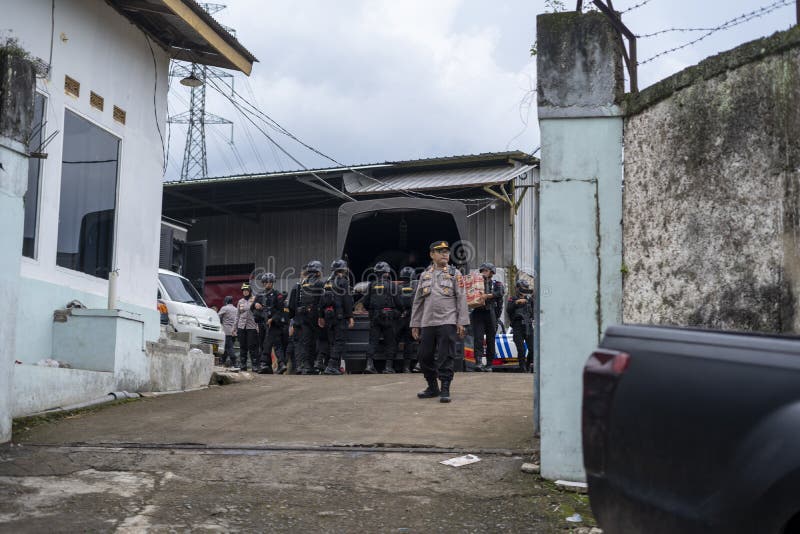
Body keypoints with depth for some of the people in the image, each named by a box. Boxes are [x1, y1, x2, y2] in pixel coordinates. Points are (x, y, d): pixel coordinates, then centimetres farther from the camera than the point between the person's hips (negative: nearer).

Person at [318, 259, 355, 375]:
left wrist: (321, 316, 20)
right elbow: (347, 301, -13)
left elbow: (322, 301, 16)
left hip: (328, 316, 7)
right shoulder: (343, 281, -7)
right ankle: (332, 366, -17)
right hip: (340, 316, -7)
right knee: (340, 342, -7)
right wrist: (350, 316, -11)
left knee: (332, 342, 12)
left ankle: (336, 366, 14)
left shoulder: (327, 282, 15)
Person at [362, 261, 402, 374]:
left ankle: (369, 364, -9)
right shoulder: (391, 285, -3)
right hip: (388, 317, -3)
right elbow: (397, 302, -5)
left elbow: (365, 302, 6)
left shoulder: (372, 285, 5)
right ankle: (389, 366, 3)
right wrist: (397, 312, 14)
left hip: (374, 317, 3)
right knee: (389, 342, 5)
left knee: (373, 341, 4)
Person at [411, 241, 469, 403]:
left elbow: (461, 298, -1)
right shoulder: (425, 275, 14)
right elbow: (418, 301, 15)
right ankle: (432, 388, 22)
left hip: (447, 322, -4)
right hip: (427, 323, 4)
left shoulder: (455, 274, 5)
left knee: (445, 357, -5)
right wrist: (415, 324, 12)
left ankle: (445, 390, 2)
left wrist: (461, 322, -8)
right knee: (425, 357, 7)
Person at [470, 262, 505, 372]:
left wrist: (487, 296, -24)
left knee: (490, 339, 2)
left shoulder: (496, 284, 10)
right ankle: (478, 362, -21)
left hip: (490, 313, 0)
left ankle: (489, 364, 9)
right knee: (478, 338, -12)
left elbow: (499, 293, -10)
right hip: (478, 313, 0)